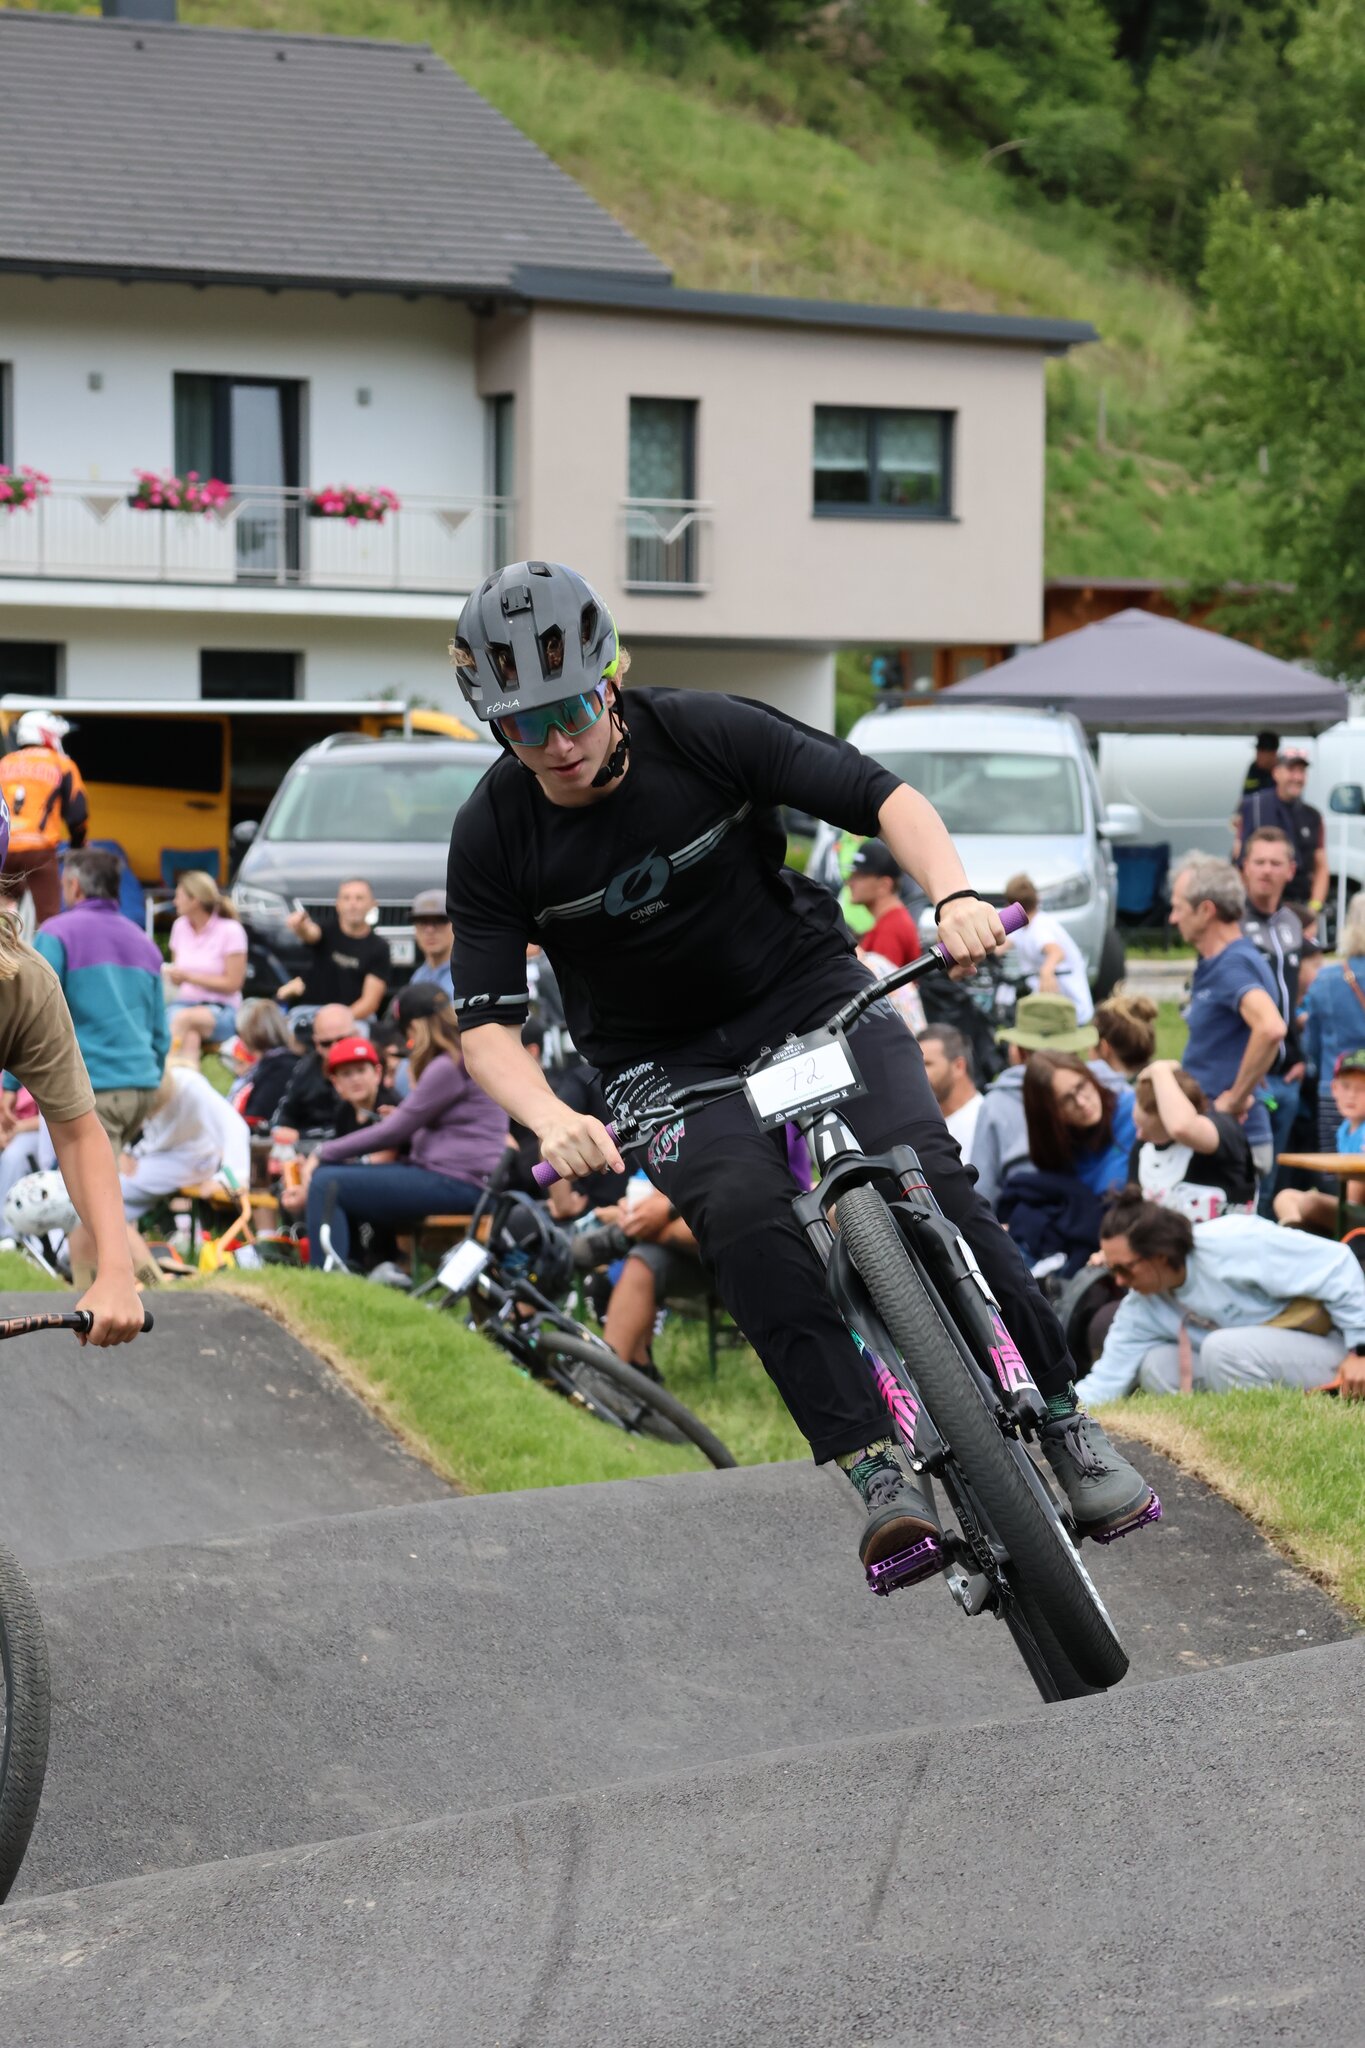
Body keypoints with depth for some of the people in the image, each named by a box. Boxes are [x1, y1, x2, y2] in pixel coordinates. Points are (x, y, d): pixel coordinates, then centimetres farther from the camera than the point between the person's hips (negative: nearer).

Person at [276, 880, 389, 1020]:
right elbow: (310, 933, -24)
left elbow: (370, 1001, -5)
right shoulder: (328, 931, 1)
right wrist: (299, 926, -48)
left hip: (358, 1016, -1)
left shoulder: (378, 949, -1)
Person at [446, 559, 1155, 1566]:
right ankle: (876, 1465, -30)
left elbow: (881, 795, -16)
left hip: (808, 990, 0)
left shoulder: (703, 731, -16)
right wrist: (552, 1119, -34)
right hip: (665, 1061, 0)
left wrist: (954, 893, -35)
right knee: (744, 1210, -30)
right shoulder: (493, 834, -13)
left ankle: (1065, 1420, -10)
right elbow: (487, 1020, -14)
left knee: (924, 1174, -22)